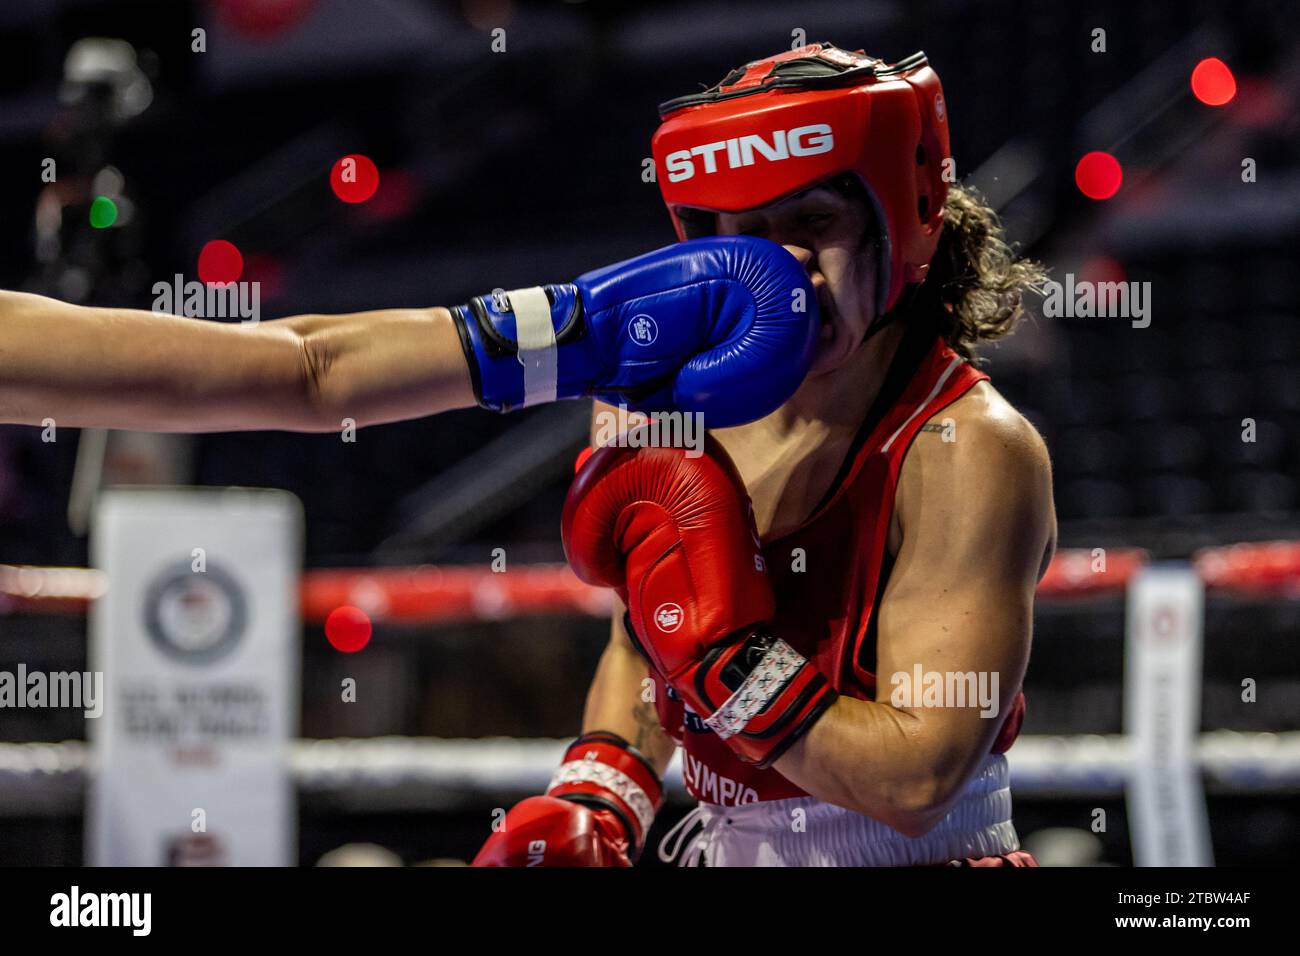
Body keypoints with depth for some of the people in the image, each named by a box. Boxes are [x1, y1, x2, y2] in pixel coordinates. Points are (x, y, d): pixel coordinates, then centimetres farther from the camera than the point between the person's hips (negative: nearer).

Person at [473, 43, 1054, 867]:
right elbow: (640, 649, 17)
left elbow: (915, 783, -19)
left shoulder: (973, 450, -15)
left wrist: (717, 643, -22)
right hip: (725, 850, 5)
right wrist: (594, 801, 2)